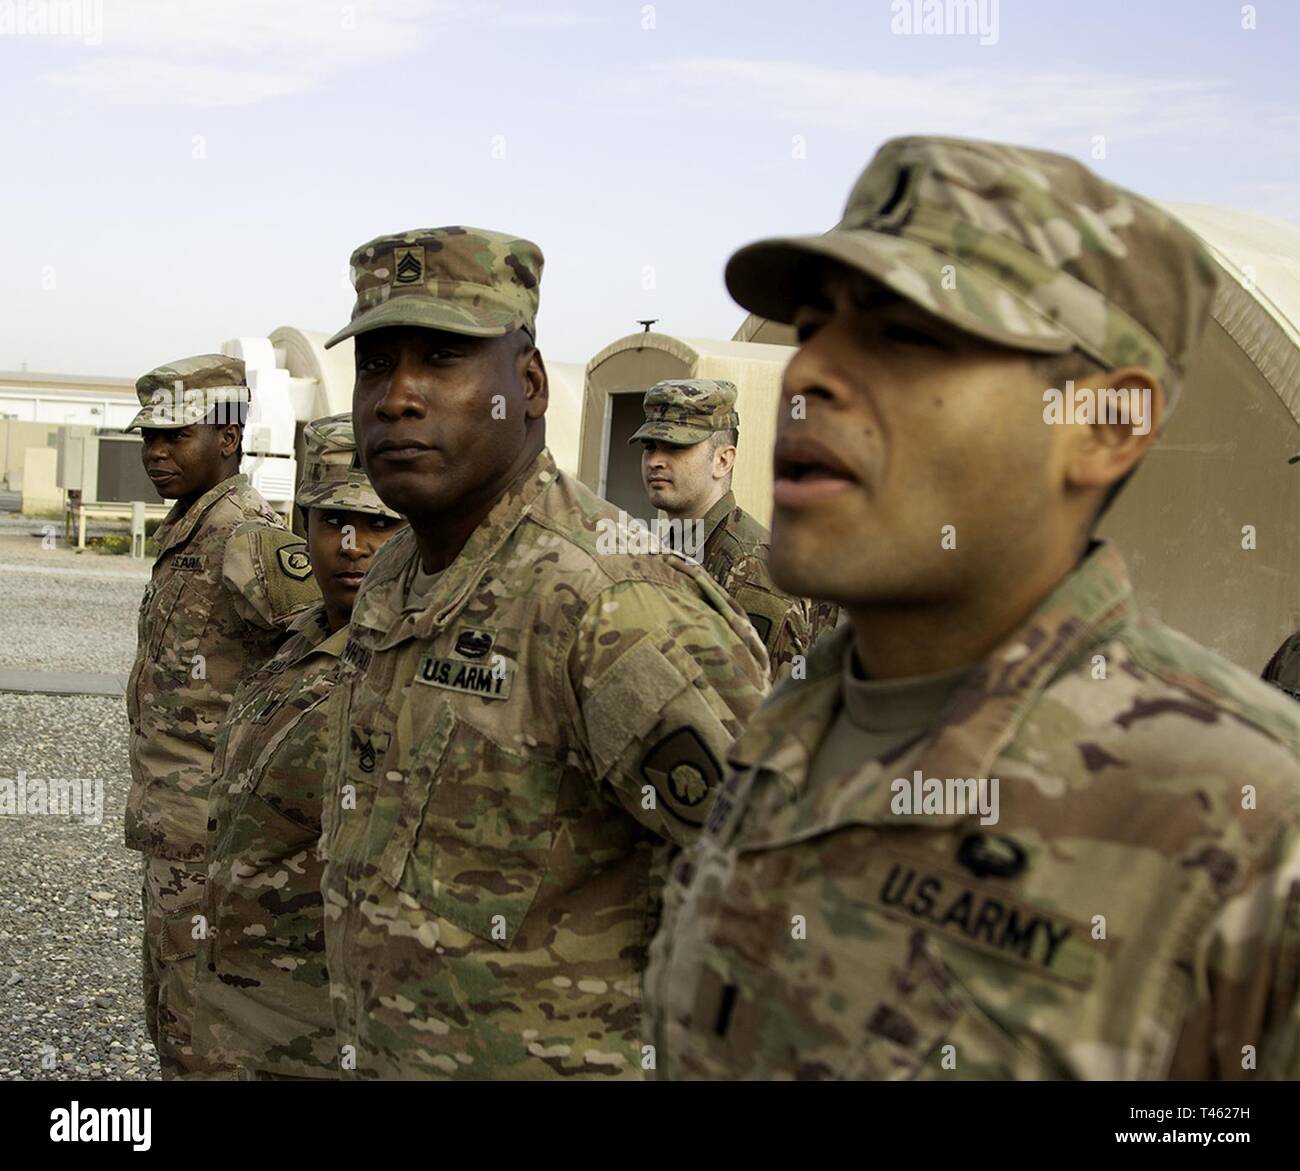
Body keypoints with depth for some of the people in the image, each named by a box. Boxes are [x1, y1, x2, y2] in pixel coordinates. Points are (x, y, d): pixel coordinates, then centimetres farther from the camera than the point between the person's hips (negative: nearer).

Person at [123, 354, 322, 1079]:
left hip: (209, 827, -10)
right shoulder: (188, 532, 12)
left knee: (203, 1034, 0)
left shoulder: (246, 537, -19)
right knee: (171, 1013, 20)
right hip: (175, 821, 10)